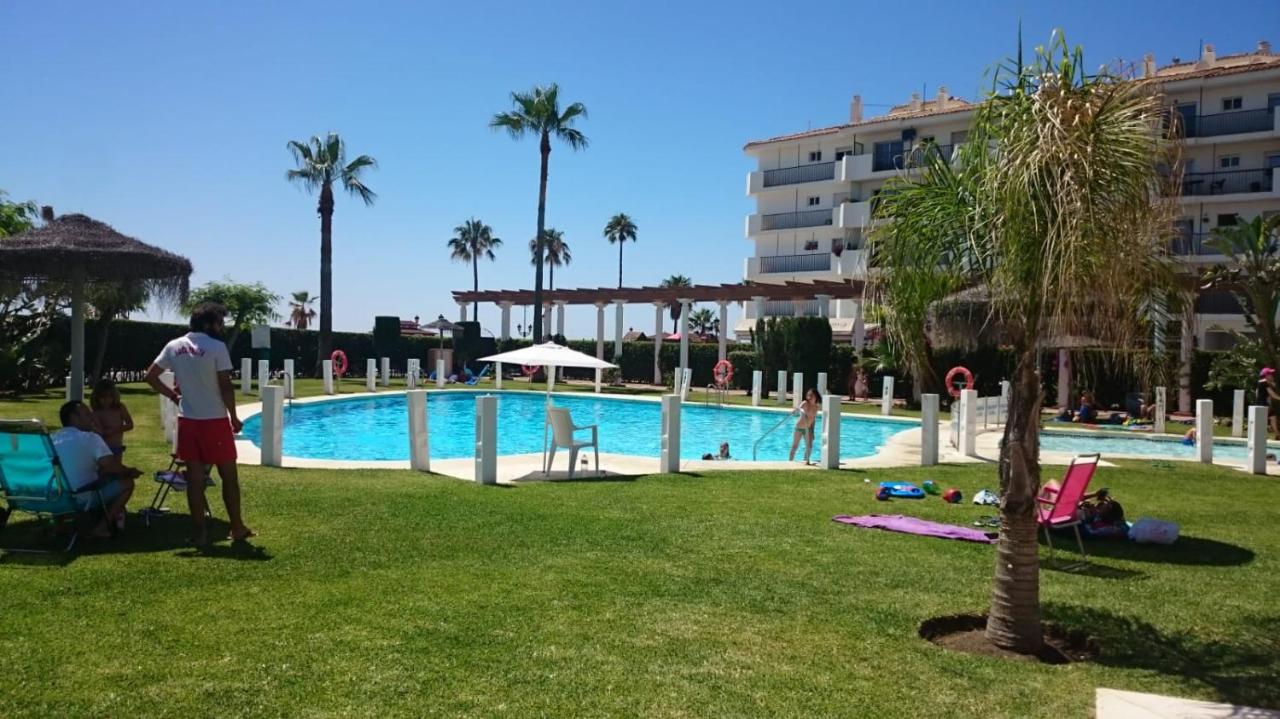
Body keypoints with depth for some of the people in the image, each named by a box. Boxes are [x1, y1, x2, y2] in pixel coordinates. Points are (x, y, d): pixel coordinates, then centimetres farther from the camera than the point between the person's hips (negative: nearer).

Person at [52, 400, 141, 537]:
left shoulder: (52, 438, 10)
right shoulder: (91, 438, -11)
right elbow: (111, 467, -20)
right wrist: (130, 472, 0)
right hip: (83, 501, -8)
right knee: (127, 482, 5)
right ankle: (101, 527, -3)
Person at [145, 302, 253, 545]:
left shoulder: (174, 347, 5)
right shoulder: (216, 347, -12)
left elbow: (150, 376, 9)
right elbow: (225, 387, -14)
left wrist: (173, 396, 14)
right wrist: (234, 418, -4)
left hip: (187, 421, 5)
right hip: (215, 420, -5)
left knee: (195, 478, 8)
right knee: (229, 476, 7)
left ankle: (200, 533, 11)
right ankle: (237, 528, 15)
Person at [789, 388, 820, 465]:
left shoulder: (816, 407, 1)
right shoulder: (805, 403, -16)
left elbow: (813, 419, 10)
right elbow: (799, 409, -36)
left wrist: (812, 431, 10)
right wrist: (800, 410, -61)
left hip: (808, 429, 5)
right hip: (799, 428, -5)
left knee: (809, 446, -1)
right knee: (795, 446, 1)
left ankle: (806, 461, 13)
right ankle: (790, 461, 9)